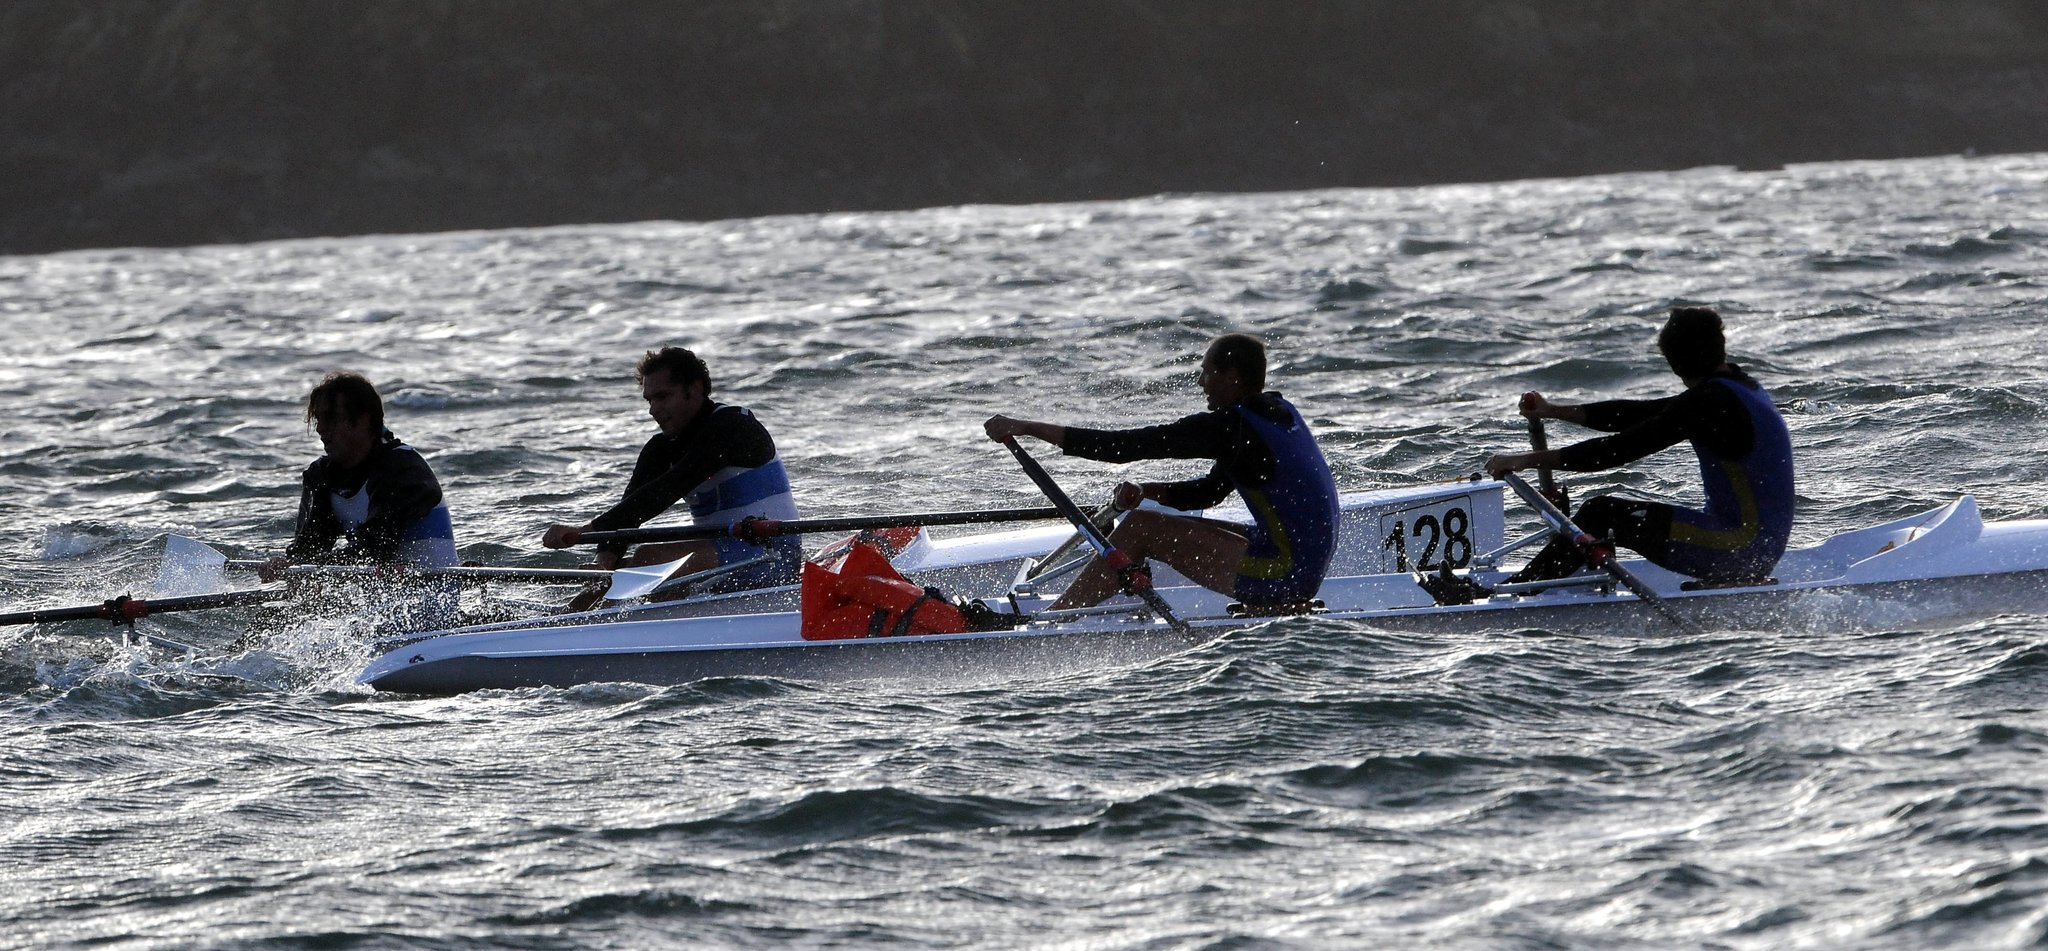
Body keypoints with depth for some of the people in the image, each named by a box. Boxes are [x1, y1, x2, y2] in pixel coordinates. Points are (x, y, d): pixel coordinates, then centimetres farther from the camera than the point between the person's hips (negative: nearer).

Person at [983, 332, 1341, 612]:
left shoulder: (1228, 426, -17)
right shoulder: (1280, 411, 13)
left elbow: (1128, 445, -17)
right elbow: (1210, 490, 20)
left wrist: (1026, 428, -14)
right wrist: (1146, 491, 3)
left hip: (1282, 576, -10)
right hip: (1310, 572, 10)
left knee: (1141, 528, -8)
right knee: (1172, 527, 20)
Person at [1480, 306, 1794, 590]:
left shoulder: (1710, 400, -17)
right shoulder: (1743, 388, 13)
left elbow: (1621, 448, -18)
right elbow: (1643, 413, 17)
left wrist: (1529, 459, -14)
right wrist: (1554, 411, 18)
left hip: (1738, 547, -9)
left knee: (1601, 514, -5)